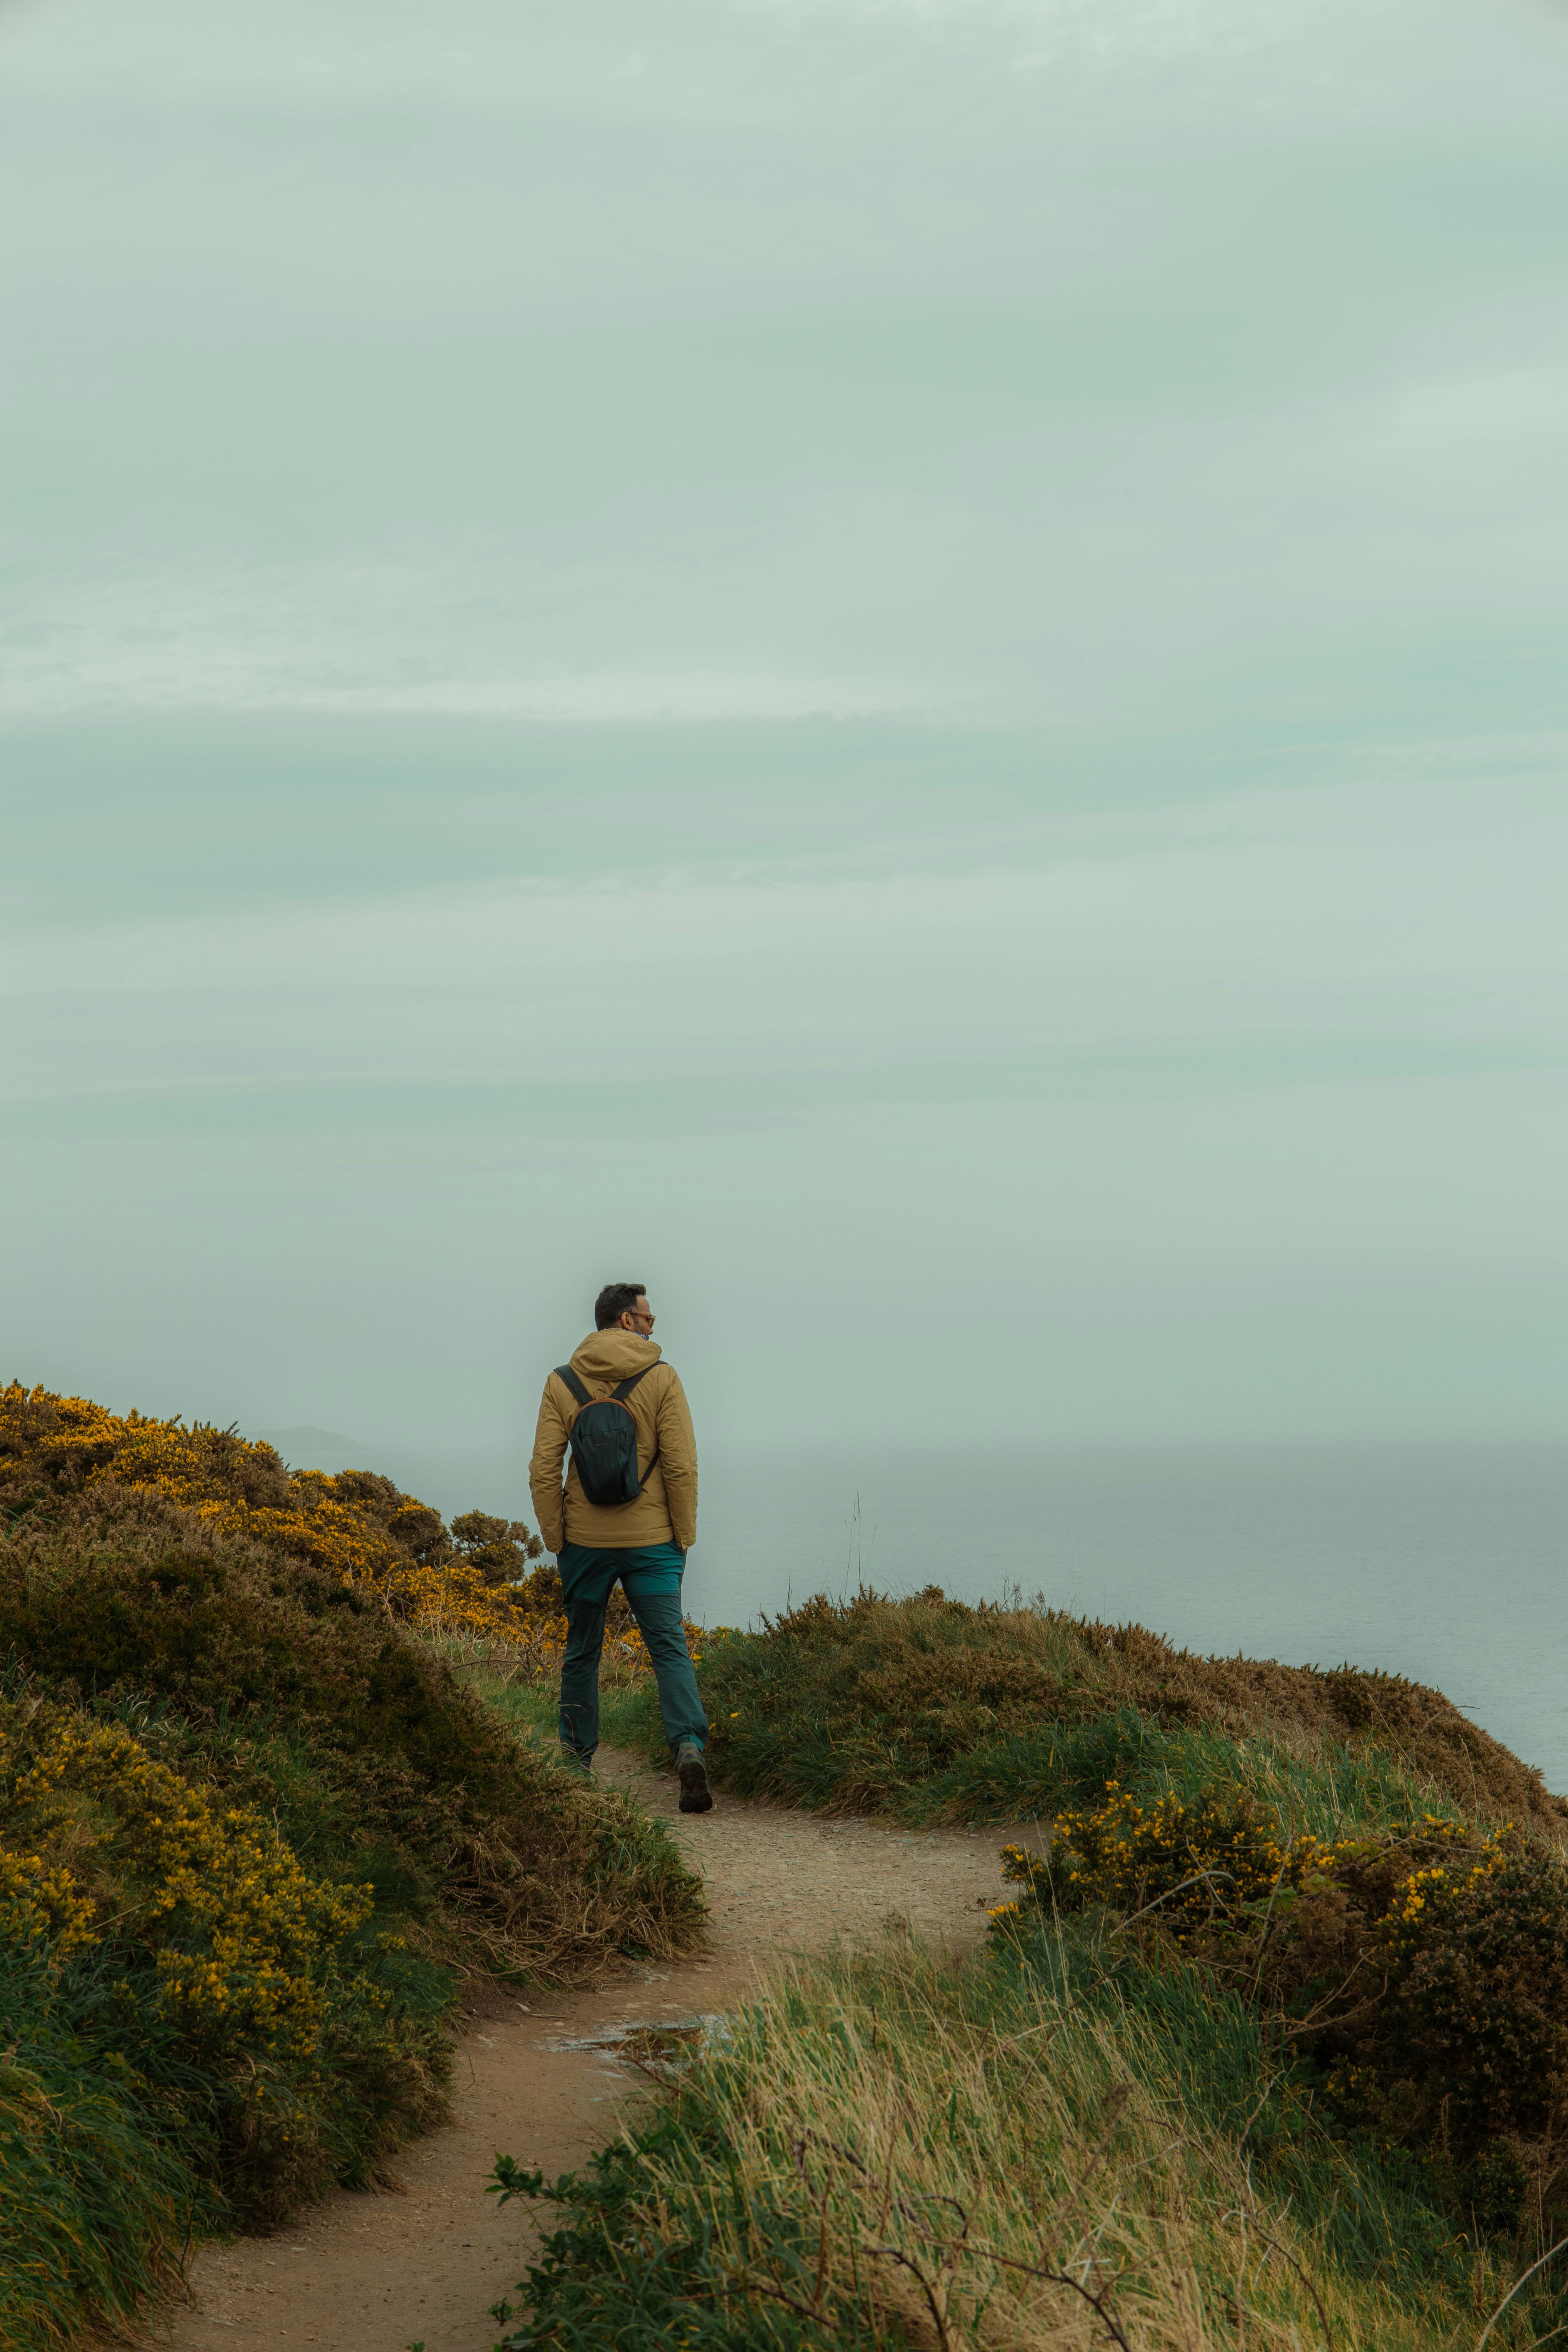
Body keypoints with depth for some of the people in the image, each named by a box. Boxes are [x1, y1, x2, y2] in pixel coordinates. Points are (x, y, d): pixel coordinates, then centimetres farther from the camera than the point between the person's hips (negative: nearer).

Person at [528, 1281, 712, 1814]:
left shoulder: (562, 1384, 0)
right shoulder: (662, 1379, -5)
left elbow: (544, 1470, -3)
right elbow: (682, 1465, -8)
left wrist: (555, 1540, 5)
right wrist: (683, 1538, 2)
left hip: (584, 1543, 2)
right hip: (651, 1540, -2)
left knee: (582, 1651, 15)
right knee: (670, 1649, -3)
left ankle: (576, 1764, 20)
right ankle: (689, 1750, -21)